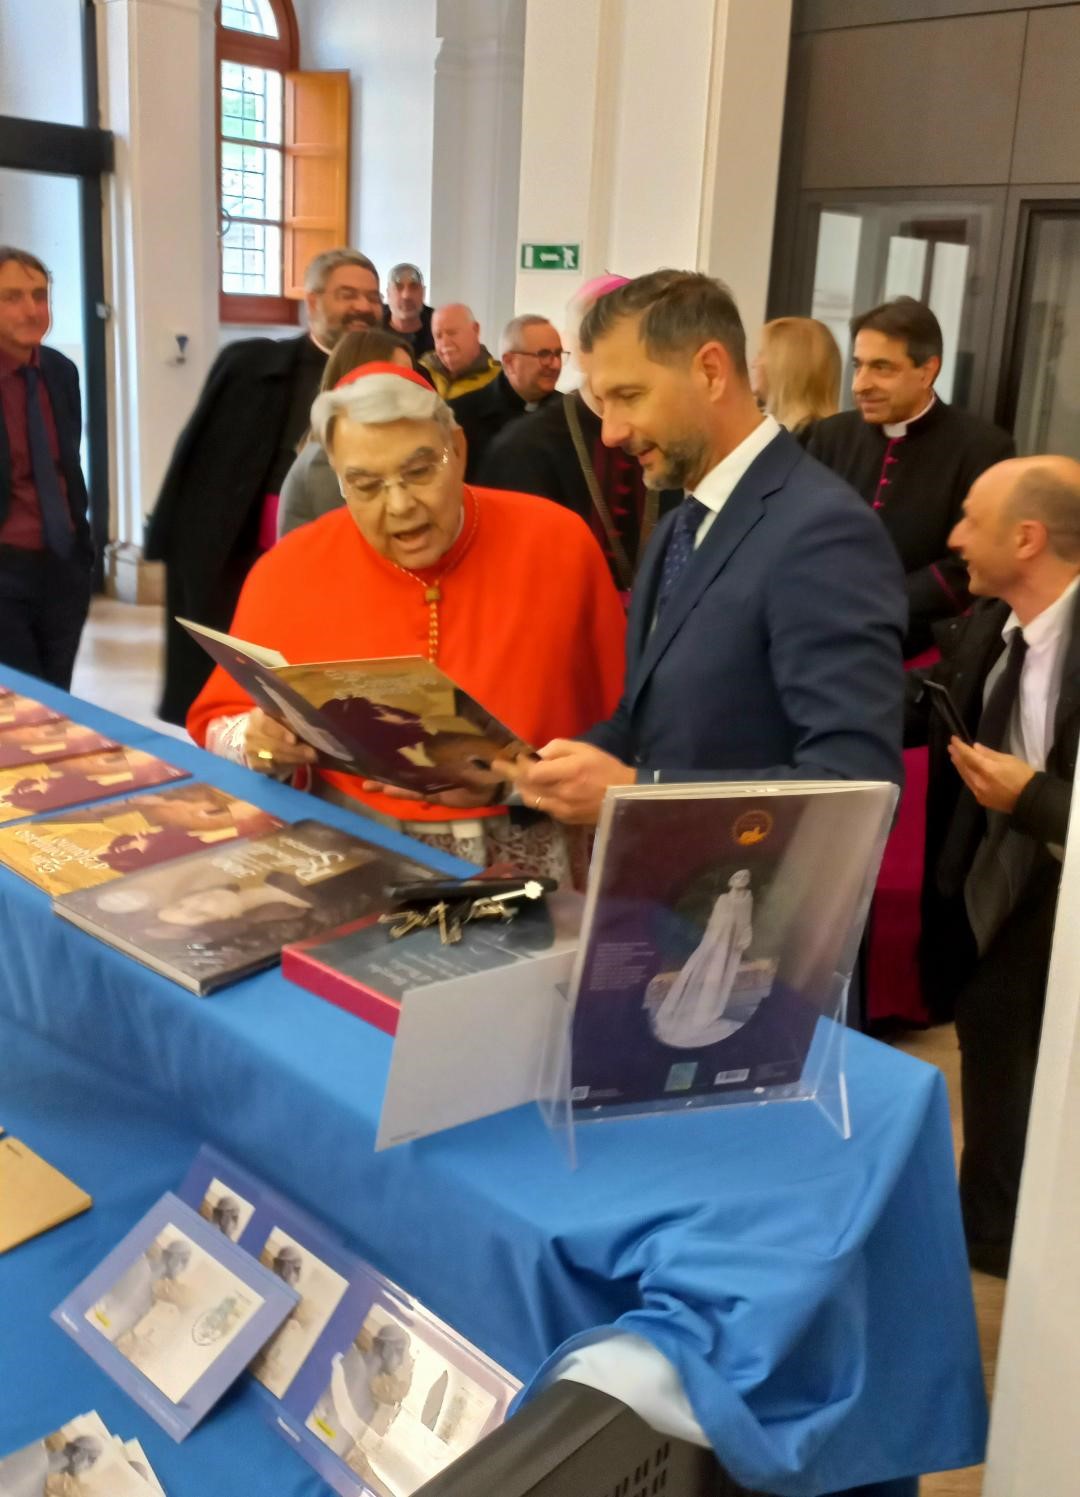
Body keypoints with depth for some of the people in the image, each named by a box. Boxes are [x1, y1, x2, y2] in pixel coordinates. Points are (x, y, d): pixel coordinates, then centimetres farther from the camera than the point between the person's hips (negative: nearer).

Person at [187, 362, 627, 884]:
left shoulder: (557, 545, -4)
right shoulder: (288, 572, -1)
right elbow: (217, 724, 10)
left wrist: (509, 781, -13)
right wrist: (257, 744, -11)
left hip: (517, 861, -1)